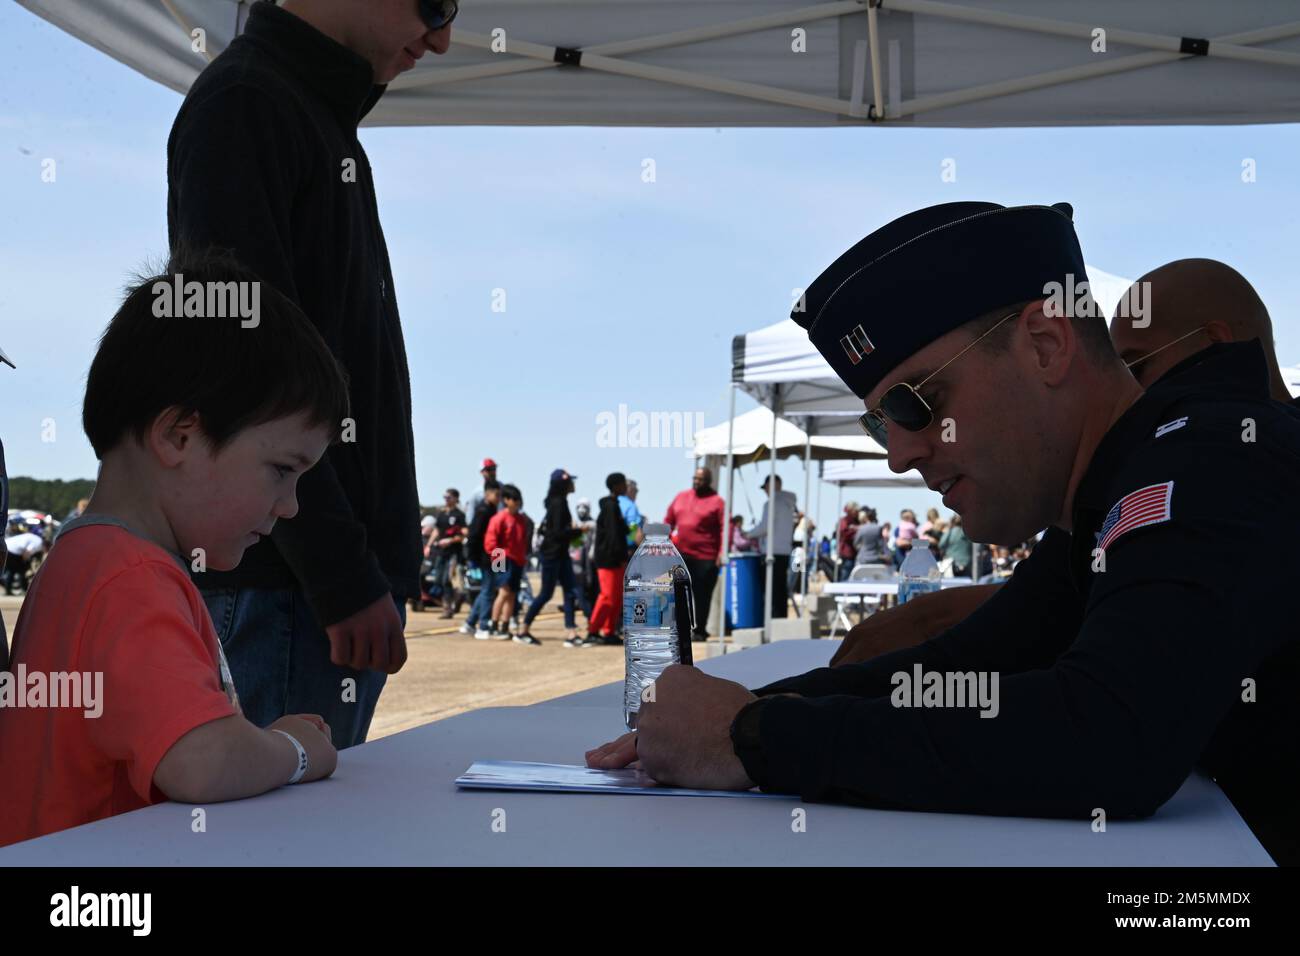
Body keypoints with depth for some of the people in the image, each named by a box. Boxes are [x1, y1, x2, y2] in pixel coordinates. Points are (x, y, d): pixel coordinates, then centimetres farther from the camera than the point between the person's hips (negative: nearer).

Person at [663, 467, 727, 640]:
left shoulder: (716, 501, -5)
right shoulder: (681, 497, 11)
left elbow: (725, 528, -11)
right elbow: (668, 521, 15)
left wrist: (722, 552, -19)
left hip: (706, 558, -5)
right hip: (681, 555, 5)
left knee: (702, 595, 3)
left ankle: (700, 631, 13)